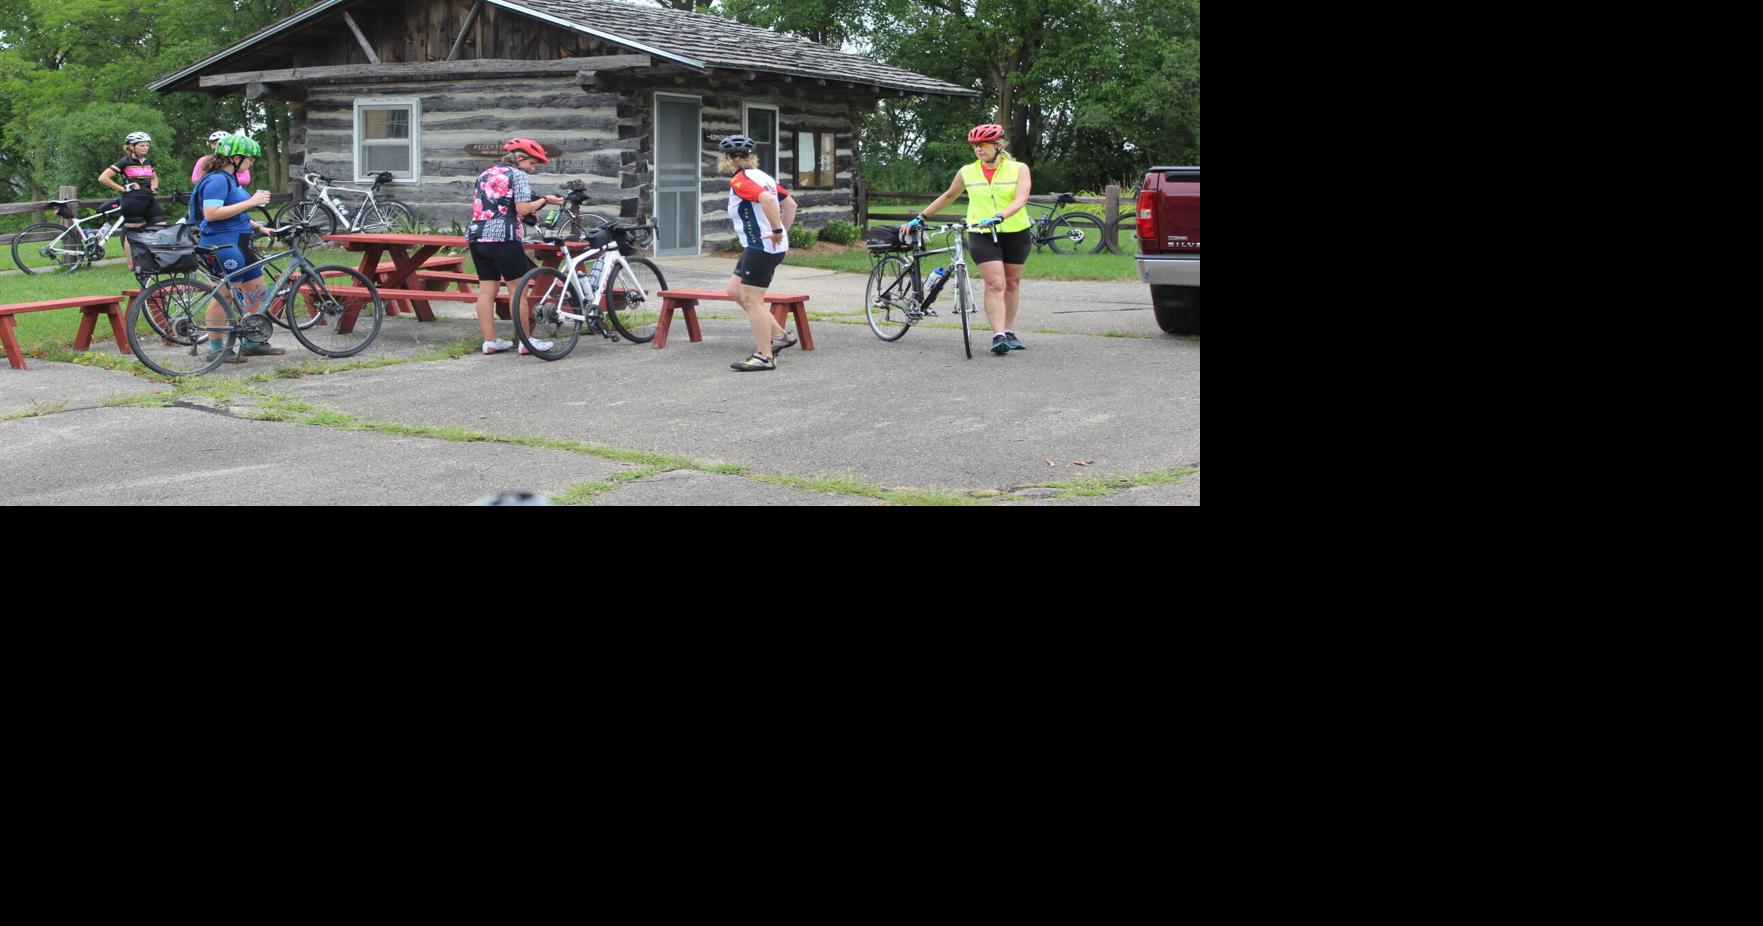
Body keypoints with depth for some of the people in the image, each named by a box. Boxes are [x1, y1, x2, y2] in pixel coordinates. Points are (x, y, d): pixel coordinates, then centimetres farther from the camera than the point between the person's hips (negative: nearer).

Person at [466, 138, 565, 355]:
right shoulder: (519, 176, -2)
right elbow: (522, 208, -13)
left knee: (486, 290, 8)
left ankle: (490, 341, 10)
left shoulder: (484, 174, 20)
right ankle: (526, 341, 2)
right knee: (517, 289, 0)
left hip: (477, 237, 7)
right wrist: (544, 201, 1)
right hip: (503, 239, -7)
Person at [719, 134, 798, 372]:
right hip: (772, 246, 10)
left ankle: (765, 356, -2)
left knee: (751, 300, -4)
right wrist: (783, 233, 19)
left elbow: (766, 199, -31)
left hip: (761, 246, -10)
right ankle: (778, 334, 18)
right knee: (734, 290, 17)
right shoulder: (762, 176, 15)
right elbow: (790, 204, 19)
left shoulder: (740, 180, -14)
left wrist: (776, 230, -25)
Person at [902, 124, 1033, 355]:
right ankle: (998, 336, -18)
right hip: (982, 235, -1)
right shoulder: (967, 172, 3)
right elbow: (949, 196, 18)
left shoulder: (1019, 169, -3)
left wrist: (997, 218, -34)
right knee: (995, 284, -13)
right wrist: (920, 218, 16)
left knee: (1012, 283, 10)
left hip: (1015, 234, 1)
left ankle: (1009, 333, 22)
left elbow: (1020, 200, -17)